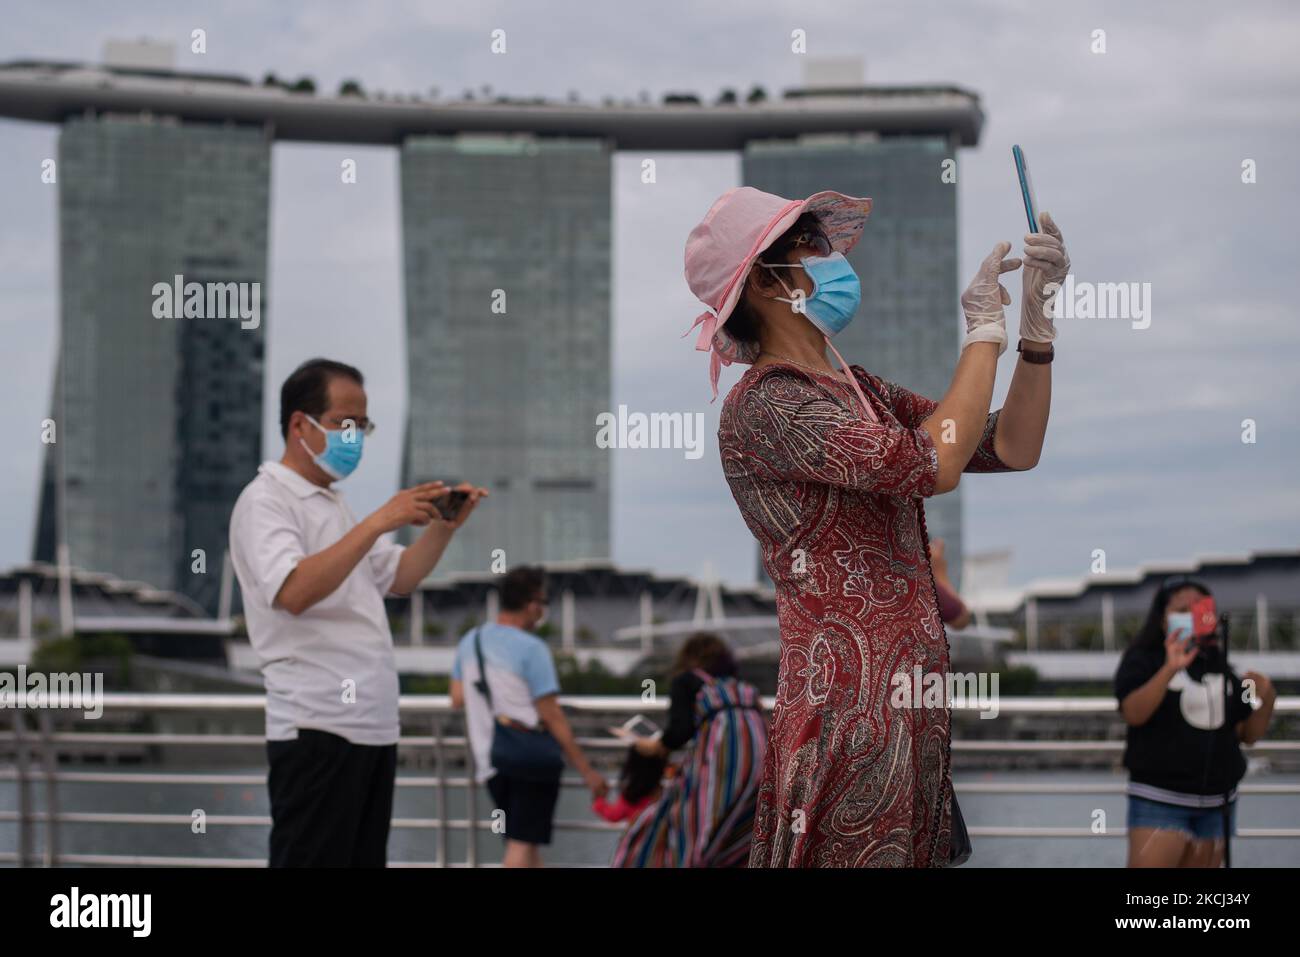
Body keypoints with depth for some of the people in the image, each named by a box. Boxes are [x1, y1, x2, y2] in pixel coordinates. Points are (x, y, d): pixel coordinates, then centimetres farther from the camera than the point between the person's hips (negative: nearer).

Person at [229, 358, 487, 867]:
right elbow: (293, 592, -24)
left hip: (373, 725, 9)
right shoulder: (265, 500, -7)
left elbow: (399, 577, 24)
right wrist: (379, 522, -26)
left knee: (363, 860, 10)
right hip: (318, 729, -9)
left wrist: (444, 526, 7)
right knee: (312, 861, -8)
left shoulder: (335, 505, 21)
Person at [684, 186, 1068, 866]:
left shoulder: (859, 391, 16)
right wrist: (985, 330, -11)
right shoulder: (760, 407, -12)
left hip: (917, 696, 8)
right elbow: (932, 466, -23)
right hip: (852, 703, -8)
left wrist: (1036, 321, 2)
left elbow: (1012, 450, 13)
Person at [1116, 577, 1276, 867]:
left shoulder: (1220, 668, 13)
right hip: (1160, 800, -5)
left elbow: (1248, 734, 15)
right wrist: (1170, 669, -32)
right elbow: (1133, 713, -21)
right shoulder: (1143, 660, -2)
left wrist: (1266, 701, -5)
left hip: (1217, 805, 5)